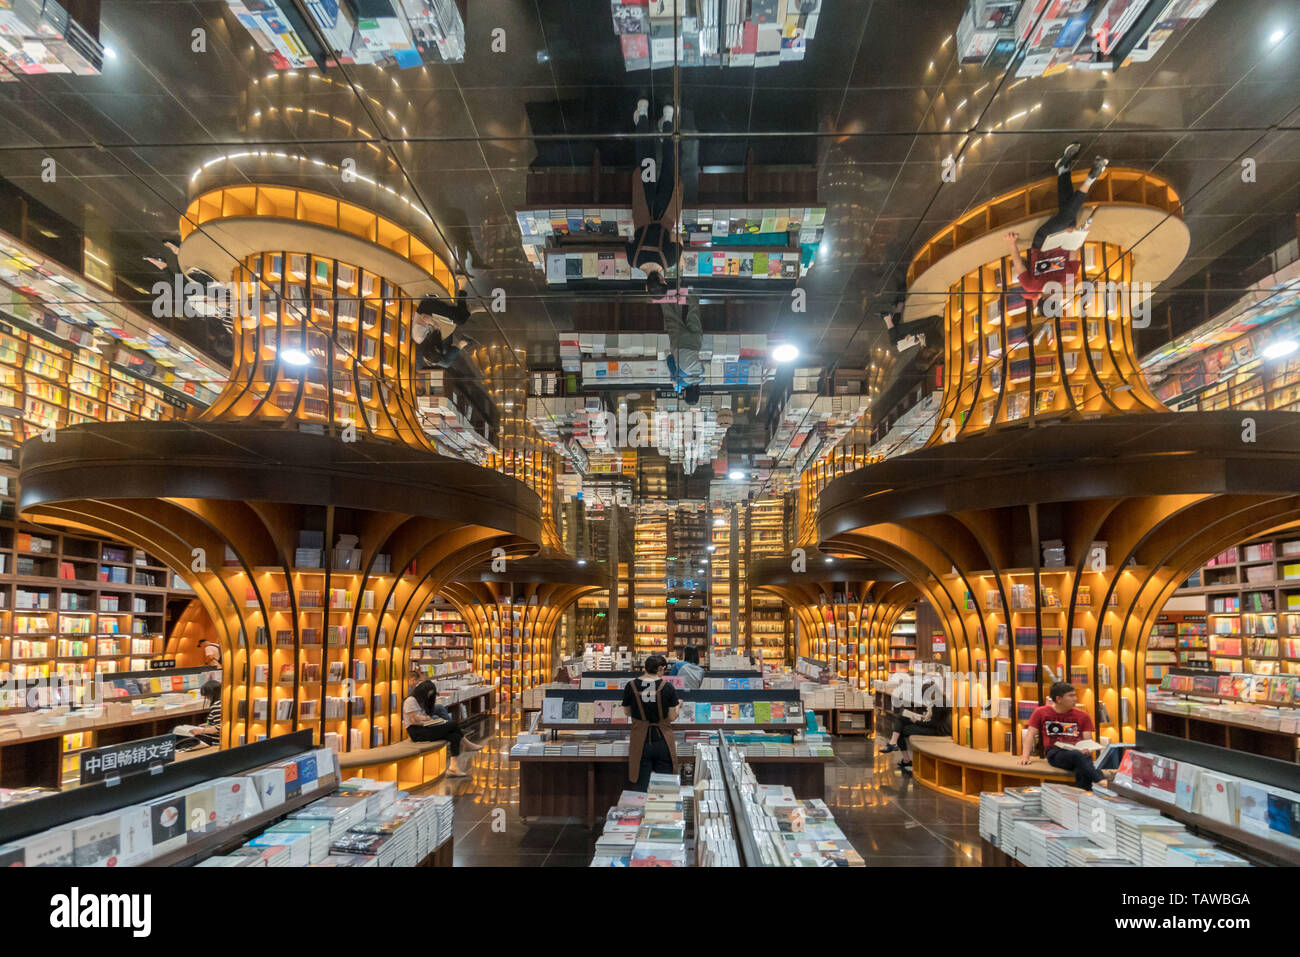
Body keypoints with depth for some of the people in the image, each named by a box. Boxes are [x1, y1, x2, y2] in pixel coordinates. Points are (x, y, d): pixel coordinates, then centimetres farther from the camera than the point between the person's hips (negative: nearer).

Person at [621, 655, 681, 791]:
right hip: (663, 741, -1)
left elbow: (627, 712, 6)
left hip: (640, 742, 1)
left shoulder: (631, 686, -6)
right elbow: (672, 717, -4)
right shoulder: (667, 687, -10)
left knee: (640, 785, 8)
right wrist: (678, 705, 15)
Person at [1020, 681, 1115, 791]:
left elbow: (1088, 739, 12)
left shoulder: (1082, 716, 17)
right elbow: (1031, 735, 11)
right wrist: (1026, 756, -5)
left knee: (1082, 771, -38)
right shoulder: (1041, 712, 14)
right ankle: (1101, 779, -58)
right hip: (1054, 753, -2)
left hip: (1079, 751, 2)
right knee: (1077, 755, -39)